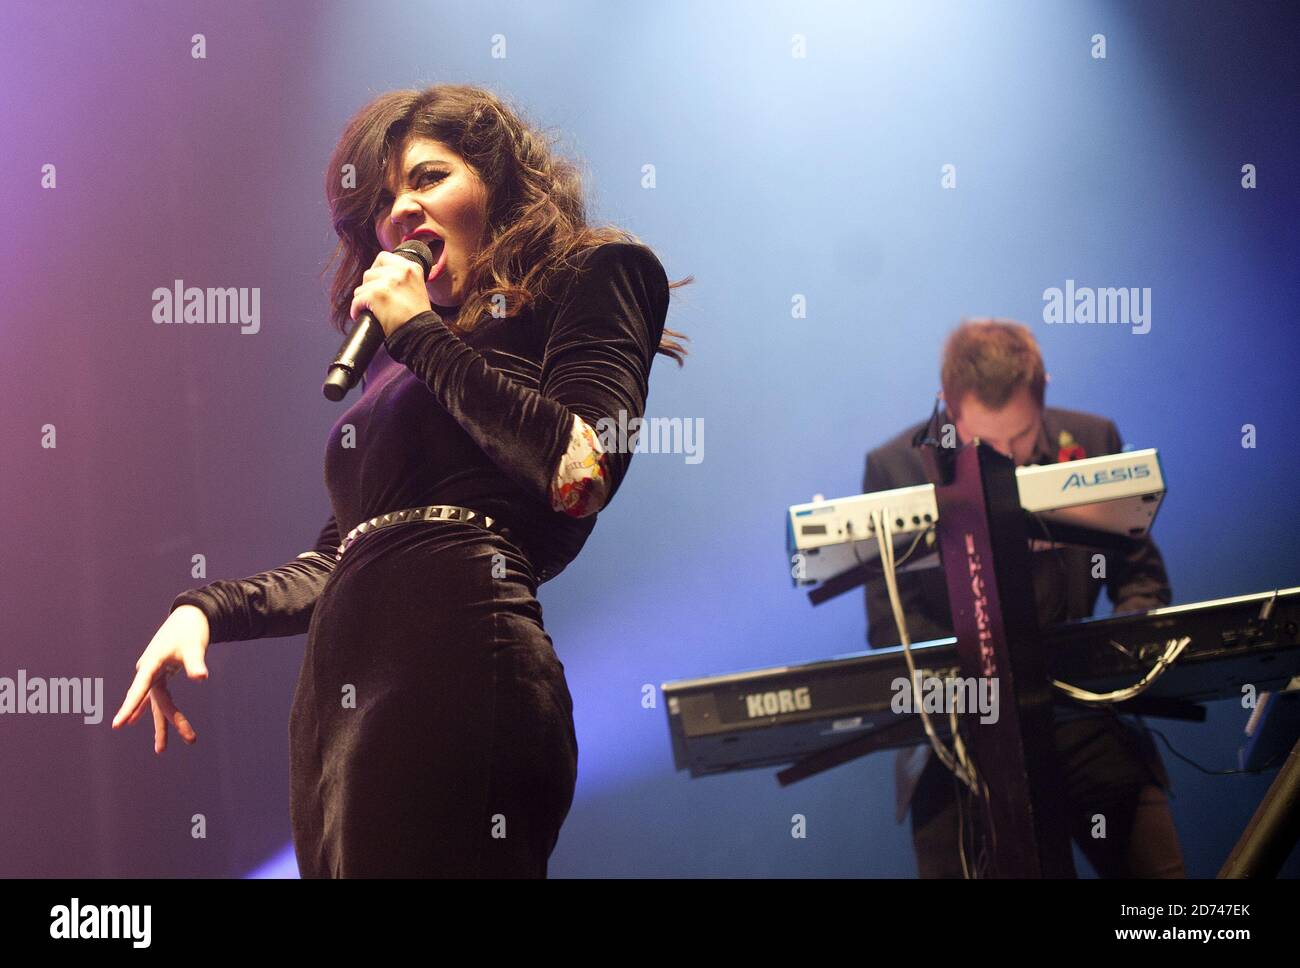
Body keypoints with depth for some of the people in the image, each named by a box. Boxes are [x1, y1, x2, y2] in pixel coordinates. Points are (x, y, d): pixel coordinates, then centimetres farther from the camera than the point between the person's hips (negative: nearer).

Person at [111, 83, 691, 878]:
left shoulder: (590, 277, 8)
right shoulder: (401, 365, 29)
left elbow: (581, 471, -9)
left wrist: (422, 335, -1)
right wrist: (206, 608, 13)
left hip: (452, 665, -7)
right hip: (342, 692, 7)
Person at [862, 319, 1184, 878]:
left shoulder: (1093, 442, 4)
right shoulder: (894, 468, -3)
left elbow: (1142, 580, 12)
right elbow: (891, 623, -4)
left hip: (1080, 712, 2)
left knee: (1155, 868, -13)